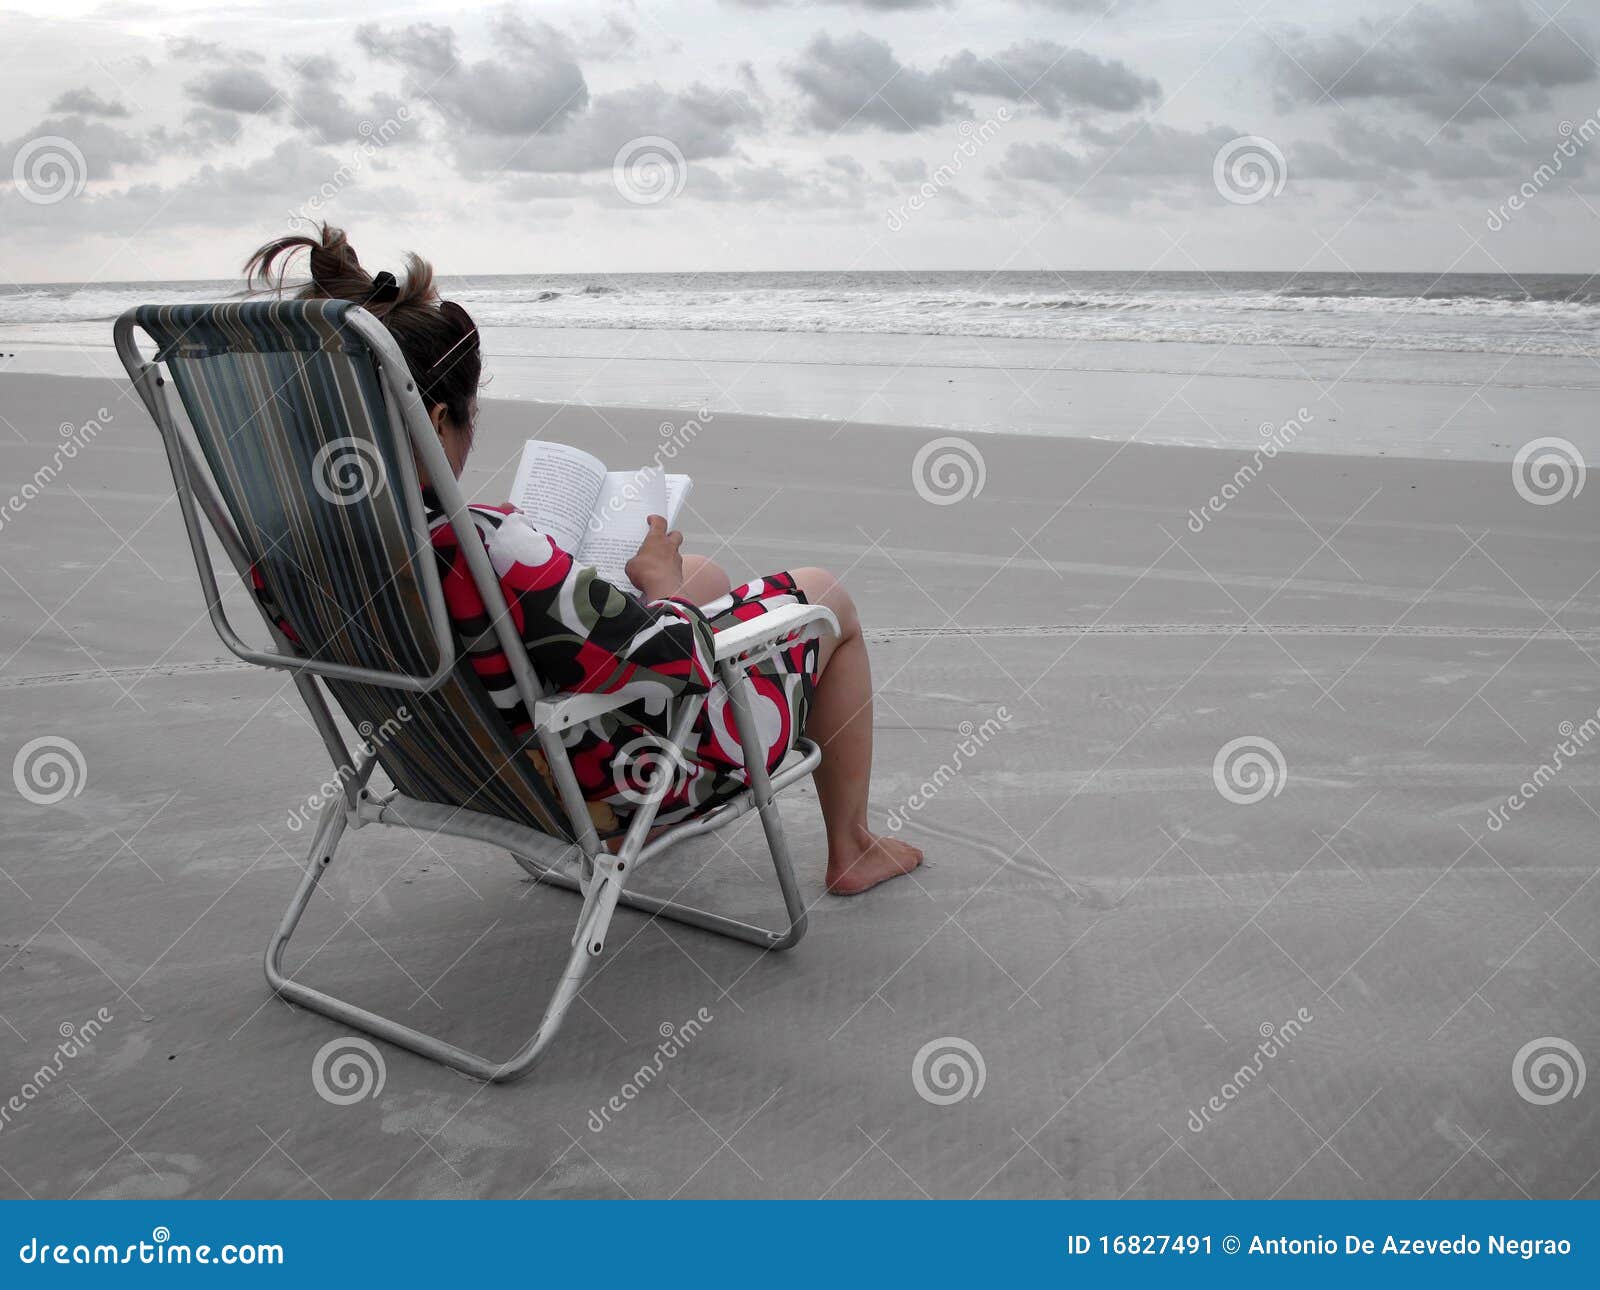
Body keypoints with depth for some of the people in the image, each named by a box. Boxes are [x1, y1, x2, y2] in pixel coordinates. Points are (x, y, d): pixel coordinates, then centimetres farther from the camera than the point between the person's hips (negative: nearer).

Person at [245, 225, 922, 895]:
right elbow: (676, 672, -32)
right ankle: (851, 850, 32)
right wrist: (658, 581, -12)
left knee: (706, 576, 29)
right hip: (626, 783, -8)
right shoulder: (480, 553, -40)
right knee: (828, 598, 16)